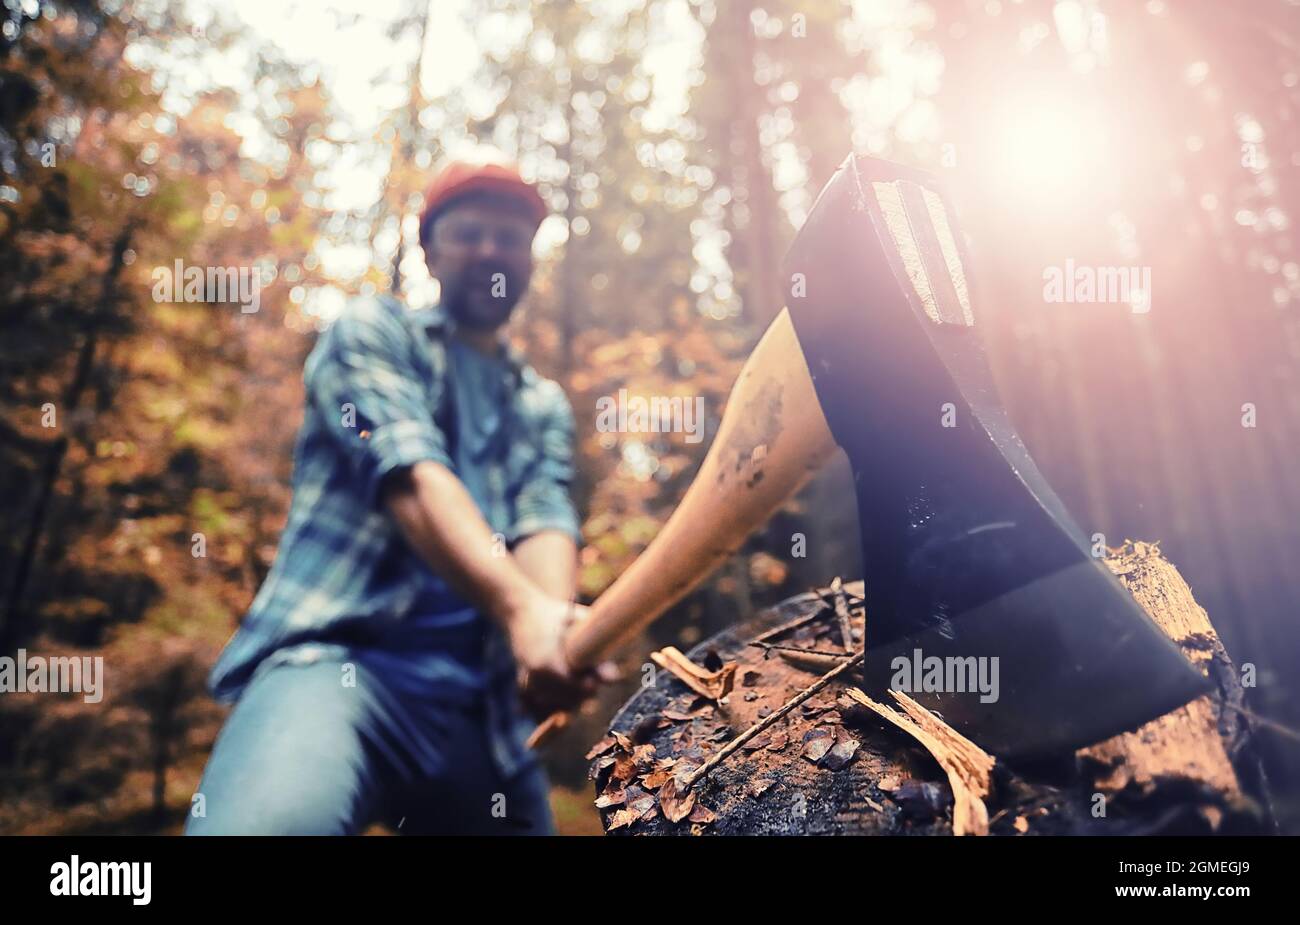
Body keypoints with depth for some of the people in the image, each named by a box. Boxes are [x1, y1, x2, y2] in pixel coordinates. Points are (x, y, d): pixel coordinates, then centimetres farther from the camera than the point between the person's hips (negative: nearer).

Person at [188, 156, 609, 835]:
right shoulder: (373, 332, 9)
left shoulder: (545, 408, 23)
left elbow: (545, 523, 4)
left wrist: (556, 627, -21)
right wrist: (520, 605, -26)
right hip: (339, 658, -5)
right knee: (268, 821, -34)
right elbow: (412, 479, -9)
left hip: (482, 706, 6)